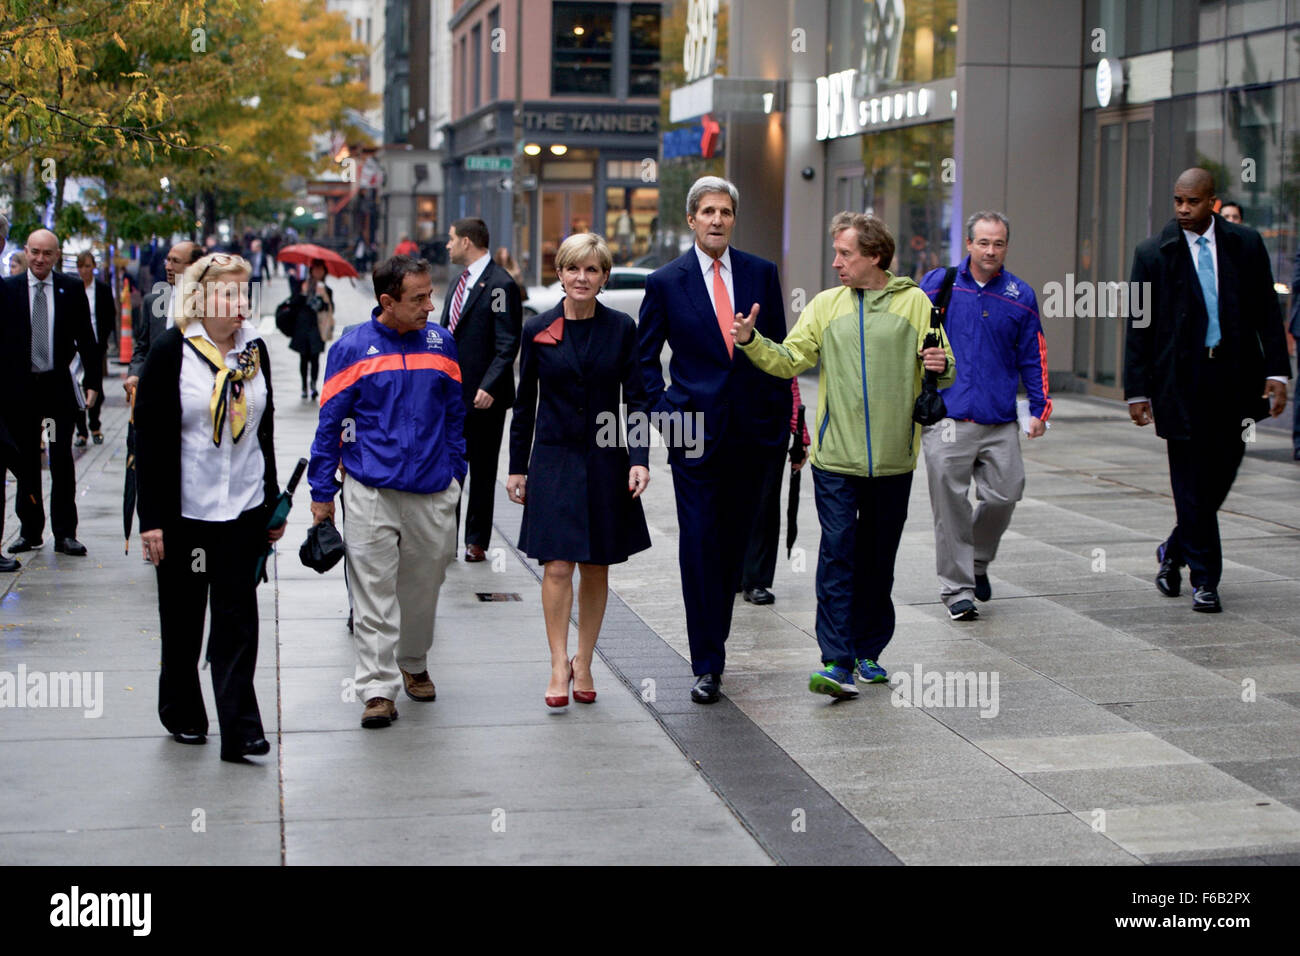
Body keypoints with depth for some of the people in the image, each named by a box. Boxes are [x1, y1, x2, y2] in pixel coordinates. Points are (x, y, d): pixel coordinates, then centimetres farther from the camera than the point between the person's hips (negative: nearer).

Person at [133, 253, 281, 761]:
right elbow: (149, 437, -9)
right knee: (183, 616, 11)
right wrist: (151, 518, -12)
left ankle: (240, 729, 0)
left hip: (243, 508, 3)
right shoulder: (171, 351, -9)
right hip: (185, 509, -3)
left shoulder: (253, 348, 6)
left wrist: (272, 502, 14)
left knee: (237, 618, 0)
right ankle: (182, 712, 30)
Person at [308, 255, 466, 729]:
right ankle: (378, 689, 0)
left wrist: (456, 474, 14)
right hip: (371, 491, -3)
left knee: (424, 587, 13)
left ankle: (414, 666, 33)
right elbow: (329, 423, 2)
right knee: (373, 592, -4)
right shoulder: (353, 348, -3)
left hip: (434, 492, 3)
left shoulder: (441, 343, 6)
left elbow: (456, 414, 16)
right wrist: (322, 492, 2)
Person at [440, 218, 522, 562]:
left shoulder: (499, 285, -13)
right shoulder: (461, 282, 14)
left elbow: (508, 345, -17)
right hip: (452, 392, 8)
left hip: (482, 396, -8)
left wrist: (489, 387, -25)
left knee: (482, 472, 4)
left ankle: (476, 541, 13)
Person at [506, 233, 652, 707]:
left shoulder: (621, 328, 1)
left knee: (597, 568, 7)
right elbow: (525, 403, 6)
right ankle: (559, 667, 0)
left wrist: (639, 459, -9)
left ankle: (583, 664, 18)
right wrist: (517, 467, 6)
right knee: (557, 567, -8)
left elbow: (636, 399, 2)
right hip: (554, 459, -1)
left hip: (605, 461, 1)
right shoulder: (538, 330, 1)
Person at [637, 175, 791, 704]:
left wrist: (780, 418, 5)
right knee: (699, 545, -6)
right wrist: (662, 409, -3)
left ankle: (713, 639, 25)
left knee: (733, 542, 9)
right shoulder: (666, 282, 1)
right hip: (695, 432, -2)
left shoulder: (761, 273, 6)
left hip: (750, 430, 2)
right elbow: (644, 356, 8)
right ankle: (707, 664, -2)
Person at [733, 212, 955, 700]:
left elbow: (945, 371, 5)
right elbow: (790, 360, 4)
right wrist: (751, 341, -12)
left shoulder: (914, 303, 4)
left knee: (878, 561, 10)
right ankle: (837, 662, -9)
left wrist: (940, 366, -17)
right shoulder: (826, 304, 6)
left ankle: (868, 652, 24)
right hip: (836, 458, 0)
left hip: (893, 460, 0)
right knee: (837, 556, -8)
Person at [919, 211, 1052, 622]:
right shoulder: (937, 284, 3)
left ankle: (978, 561, 28)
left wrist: (1040, 408, 8)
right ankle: (956, 588, 9)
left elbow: (1032, 357, 14)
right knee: (950, 503, -2)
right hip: (946, 418, -2)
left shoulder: (1020, 295, 8)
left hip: (1000, 422, 2)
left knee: (1004, 495, 0)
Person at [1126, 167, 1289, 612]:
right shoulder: (1153, 253, 0)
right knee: (1192, 481, 0)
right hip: (1181, 382, -2)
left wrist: (1276, 372, -1)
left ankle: (1174, 550, 30)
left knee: (1222, 471, 6)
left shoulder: (1246, 244, 5)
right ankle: (1204, 579, 10)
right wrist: (1137, 391, -2)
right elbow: (1139, 326, 2)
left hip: (1235, 378, 2)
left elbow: (1267, 312, 7)